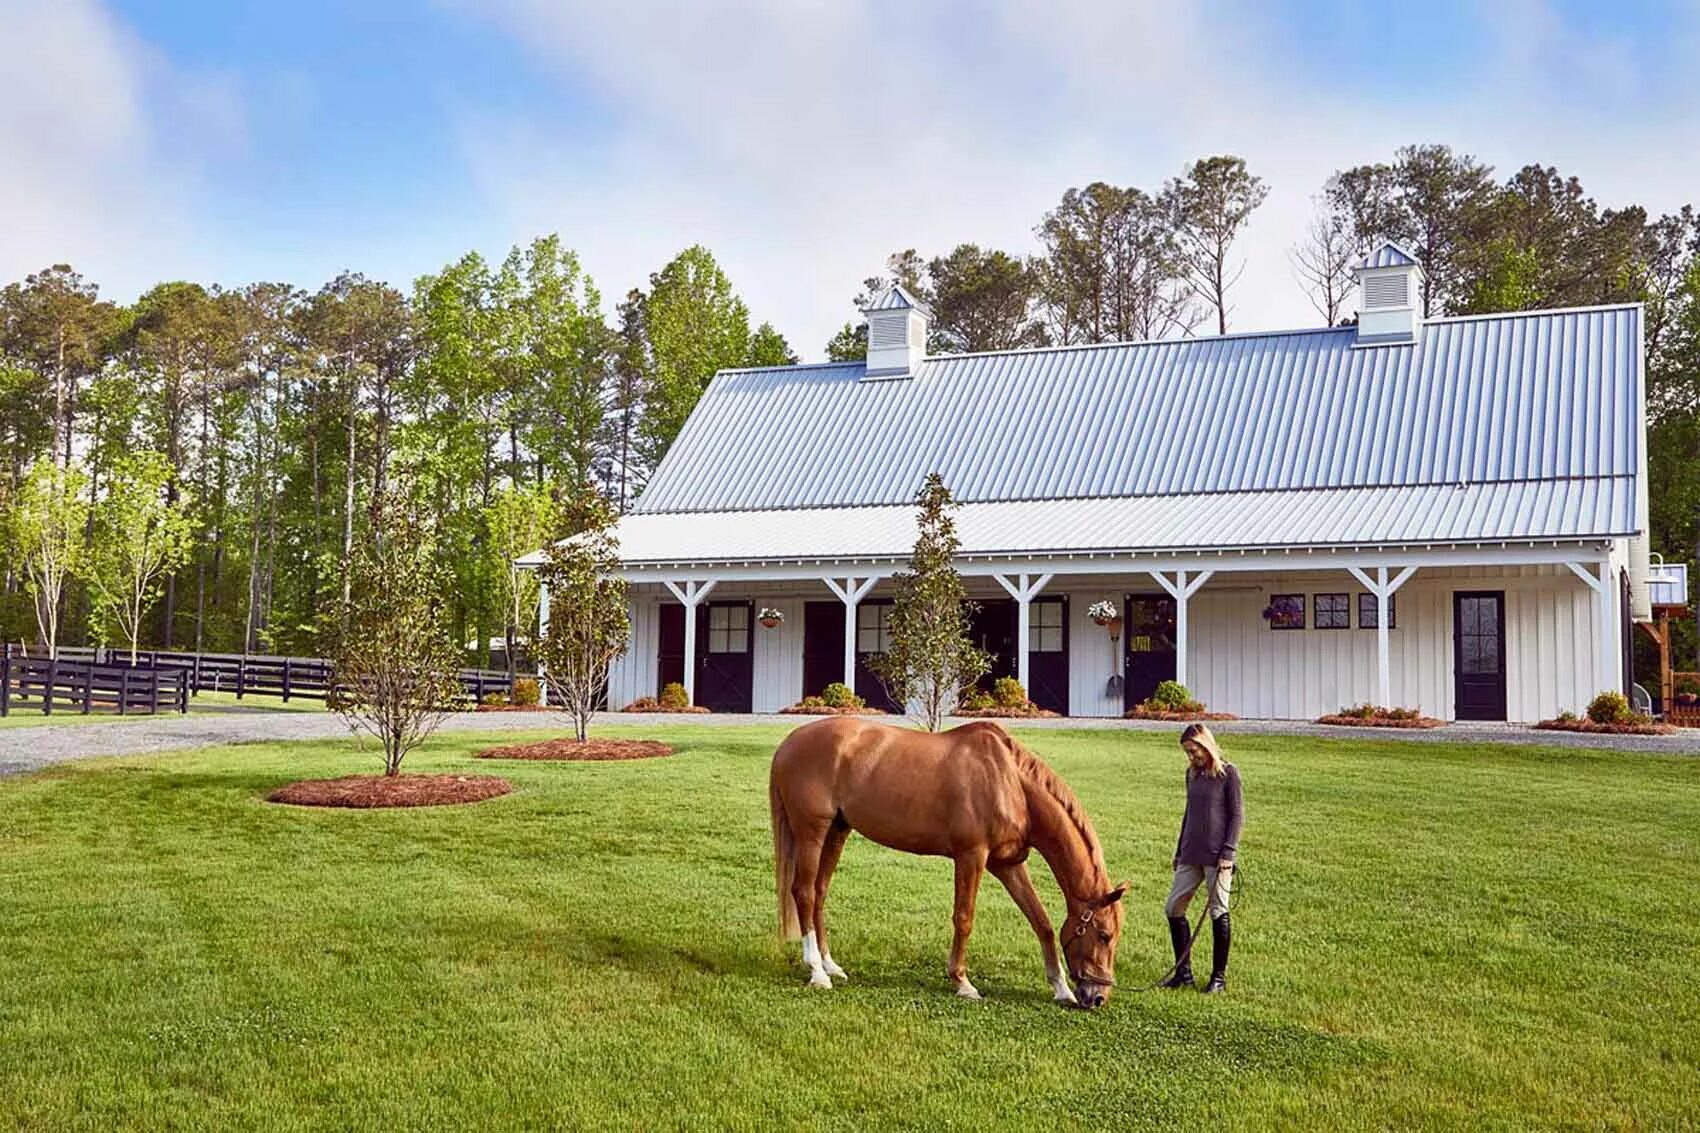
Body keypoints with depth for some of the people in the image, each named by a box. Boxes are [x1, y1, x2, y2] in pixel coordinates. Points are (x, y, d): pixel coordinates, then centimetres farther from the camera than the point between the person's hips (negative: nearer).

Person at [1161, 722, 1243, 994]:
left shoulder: (1228, 773, -5)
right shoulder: (1192, 774, 13)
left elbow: (1237, 815, -7)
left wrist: (1228, 852, -14)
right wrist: (1179, 851, 21)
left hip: (1216, 856, -7)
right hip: (1191, 856, 7)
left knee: (1219, 913, 1)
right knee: (1173, 908, 4)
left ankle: (1219, 977, 12)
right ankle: (1183, 973, 15)